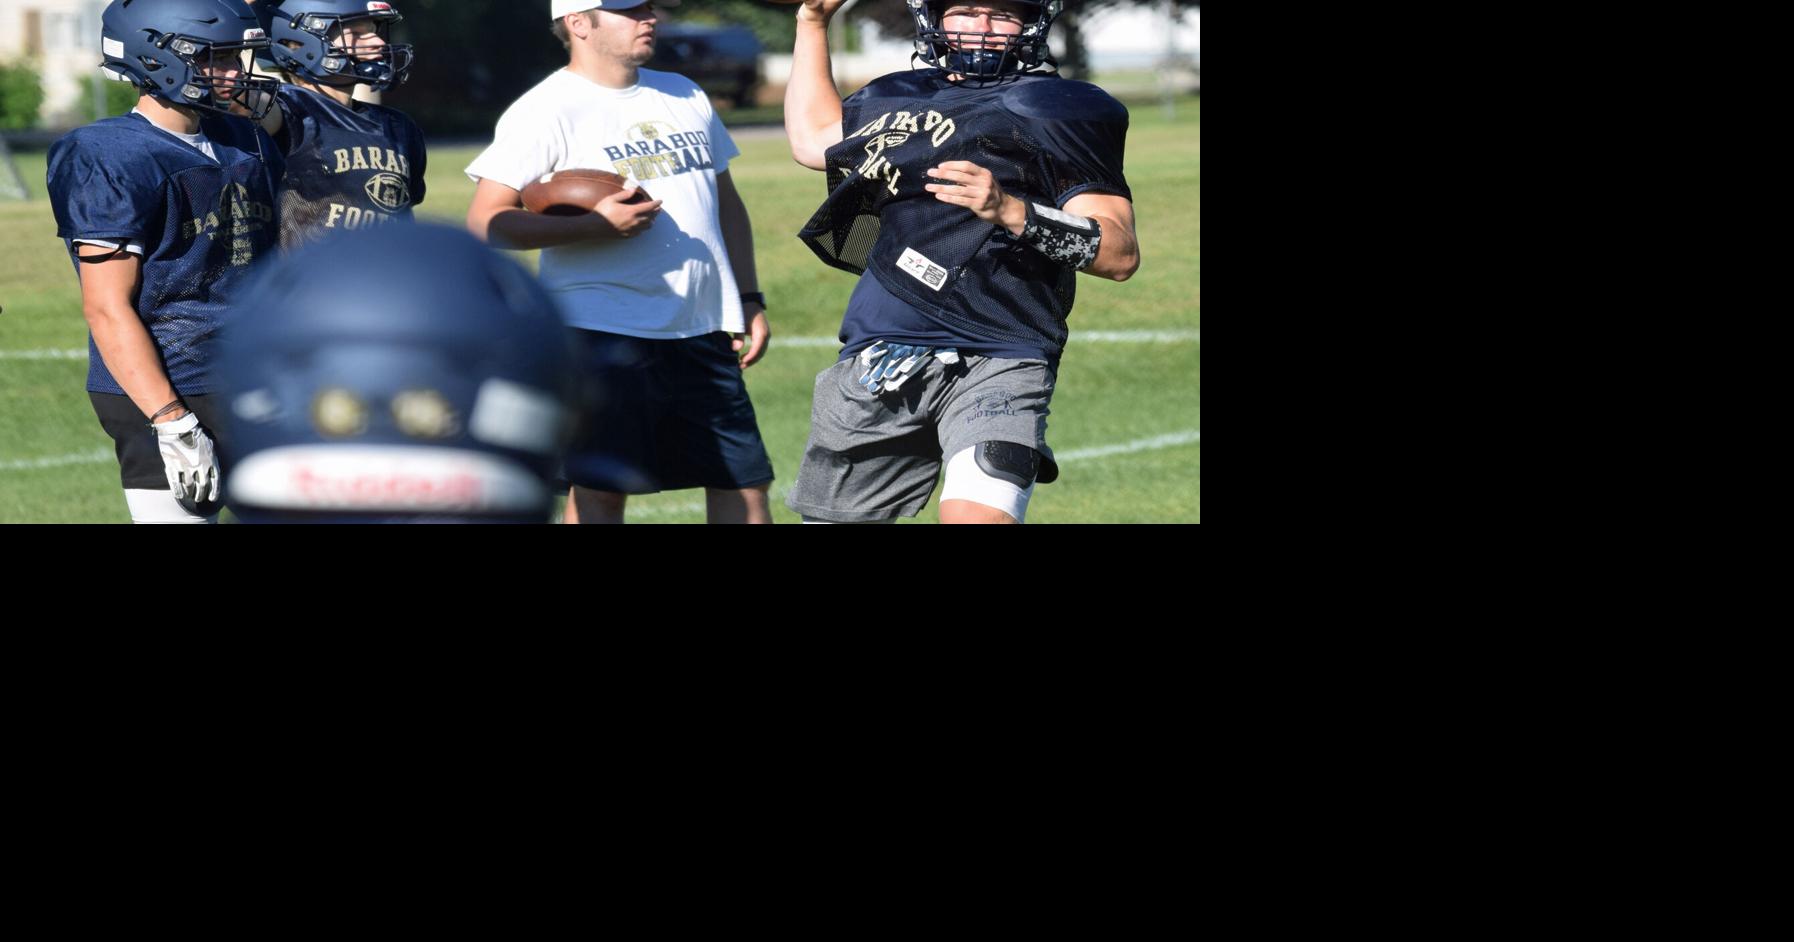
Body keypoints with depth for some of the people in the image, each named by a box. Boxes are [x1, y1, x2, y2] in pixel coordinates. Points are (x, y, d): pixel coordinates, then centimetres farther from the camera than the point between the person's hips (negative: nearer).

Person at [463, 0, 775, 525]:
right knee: (600, 490, -3)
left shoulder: (683, 96, 15)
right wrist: (595, 226, -22)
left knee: (743, 481, 6)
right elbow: (486, 222, -14)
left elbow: (726, 203, 23)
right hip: (604, 330, -6)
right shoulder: (547, 111, -8)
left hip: (703, 329, 6)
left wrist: (749, 299, 16)